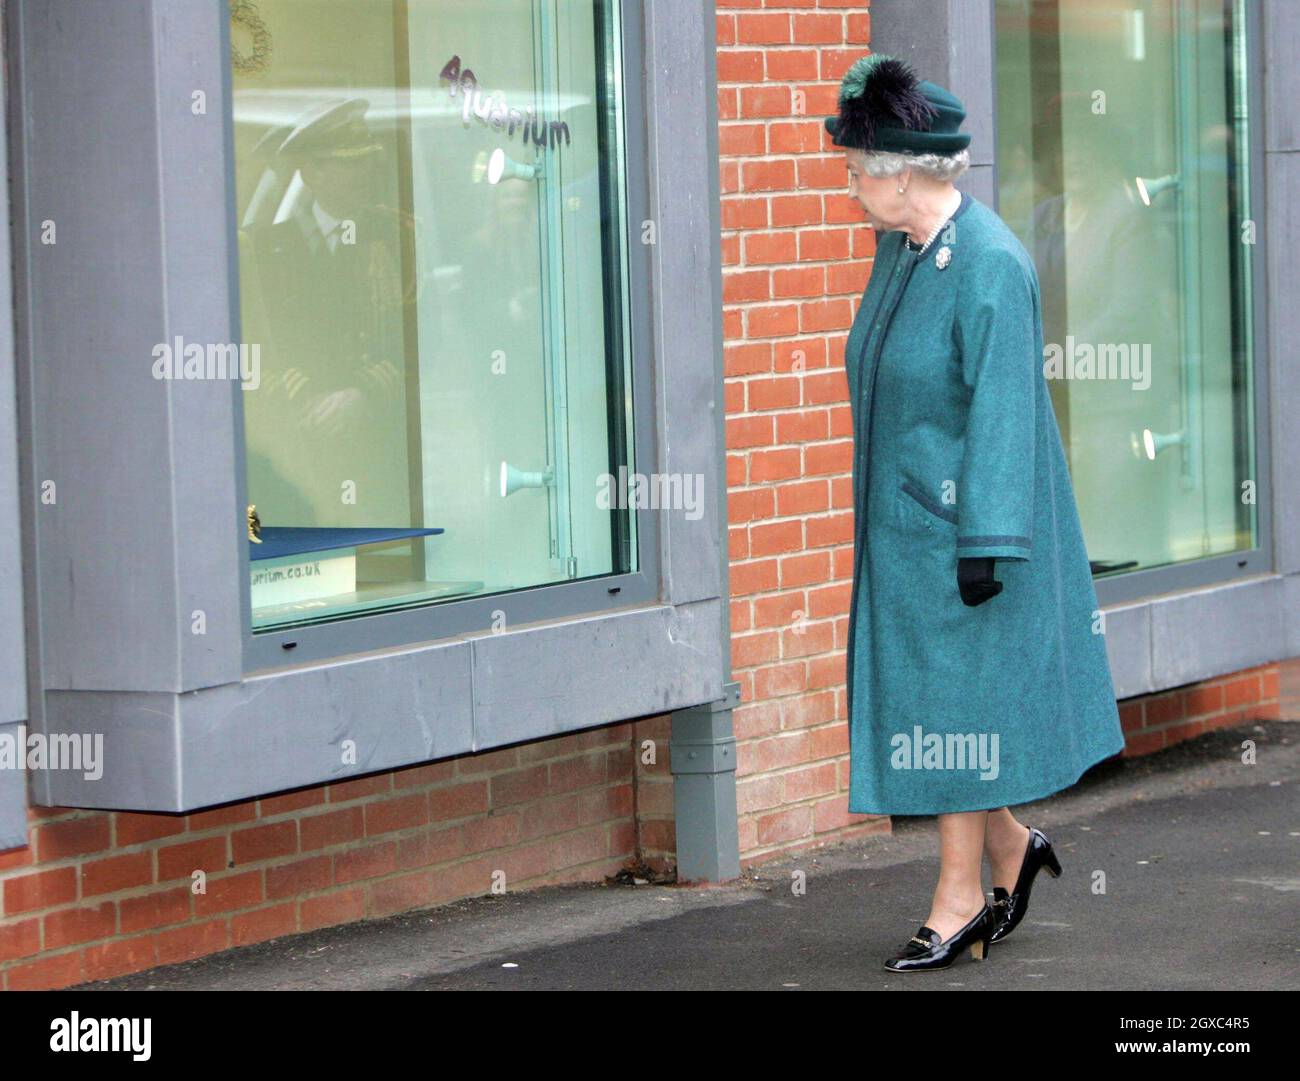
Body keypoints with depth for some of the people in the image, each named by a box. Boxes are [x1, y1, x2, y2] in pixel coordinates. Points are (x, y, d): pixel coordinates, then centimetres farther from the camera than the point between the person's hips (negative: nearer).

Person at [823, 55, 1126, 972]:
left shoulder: (990, 266, -20)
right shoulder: (900, 249, 7)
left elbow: (1002, 411, -22)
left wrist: (984, 544, -23)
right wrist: (878, 509, 19)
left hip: (966, 519, -9)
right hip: (902, 519, 9)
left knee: (953, 699, -2)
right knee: (918, 688, 11)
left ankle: (960, 896, 8)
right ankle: (1010, 847, 26)